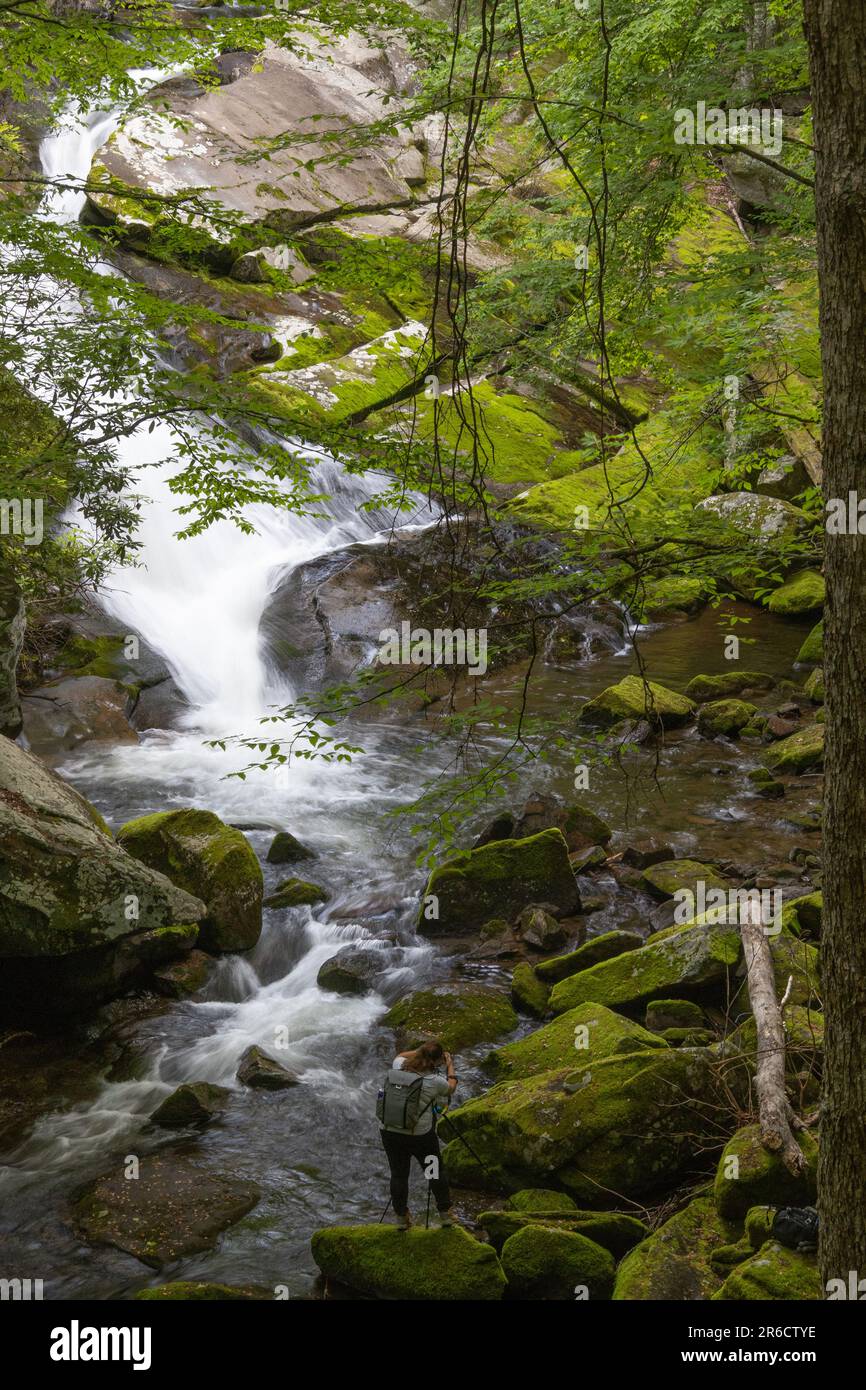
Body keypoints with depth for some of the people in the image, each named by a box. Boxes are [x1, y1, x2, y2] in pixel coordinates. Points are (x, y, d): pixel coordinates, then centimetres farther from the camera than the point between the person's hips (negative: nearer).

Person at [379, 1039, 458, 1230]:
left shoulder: (399, 1068, -9)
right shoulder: (434, 1081, -17)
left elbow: (400, 1056, 18)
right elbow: (451, 1088, 6)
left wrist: (421, 1050, 14)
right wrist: (450, 1066, 20)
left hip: (390, 1132, 3)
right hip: (420, 1134, -3)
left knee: (398, 1174, 16)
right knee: (436, 1172, 17)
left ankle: (401, 1217, 29)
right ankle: (445, 1214, 29)